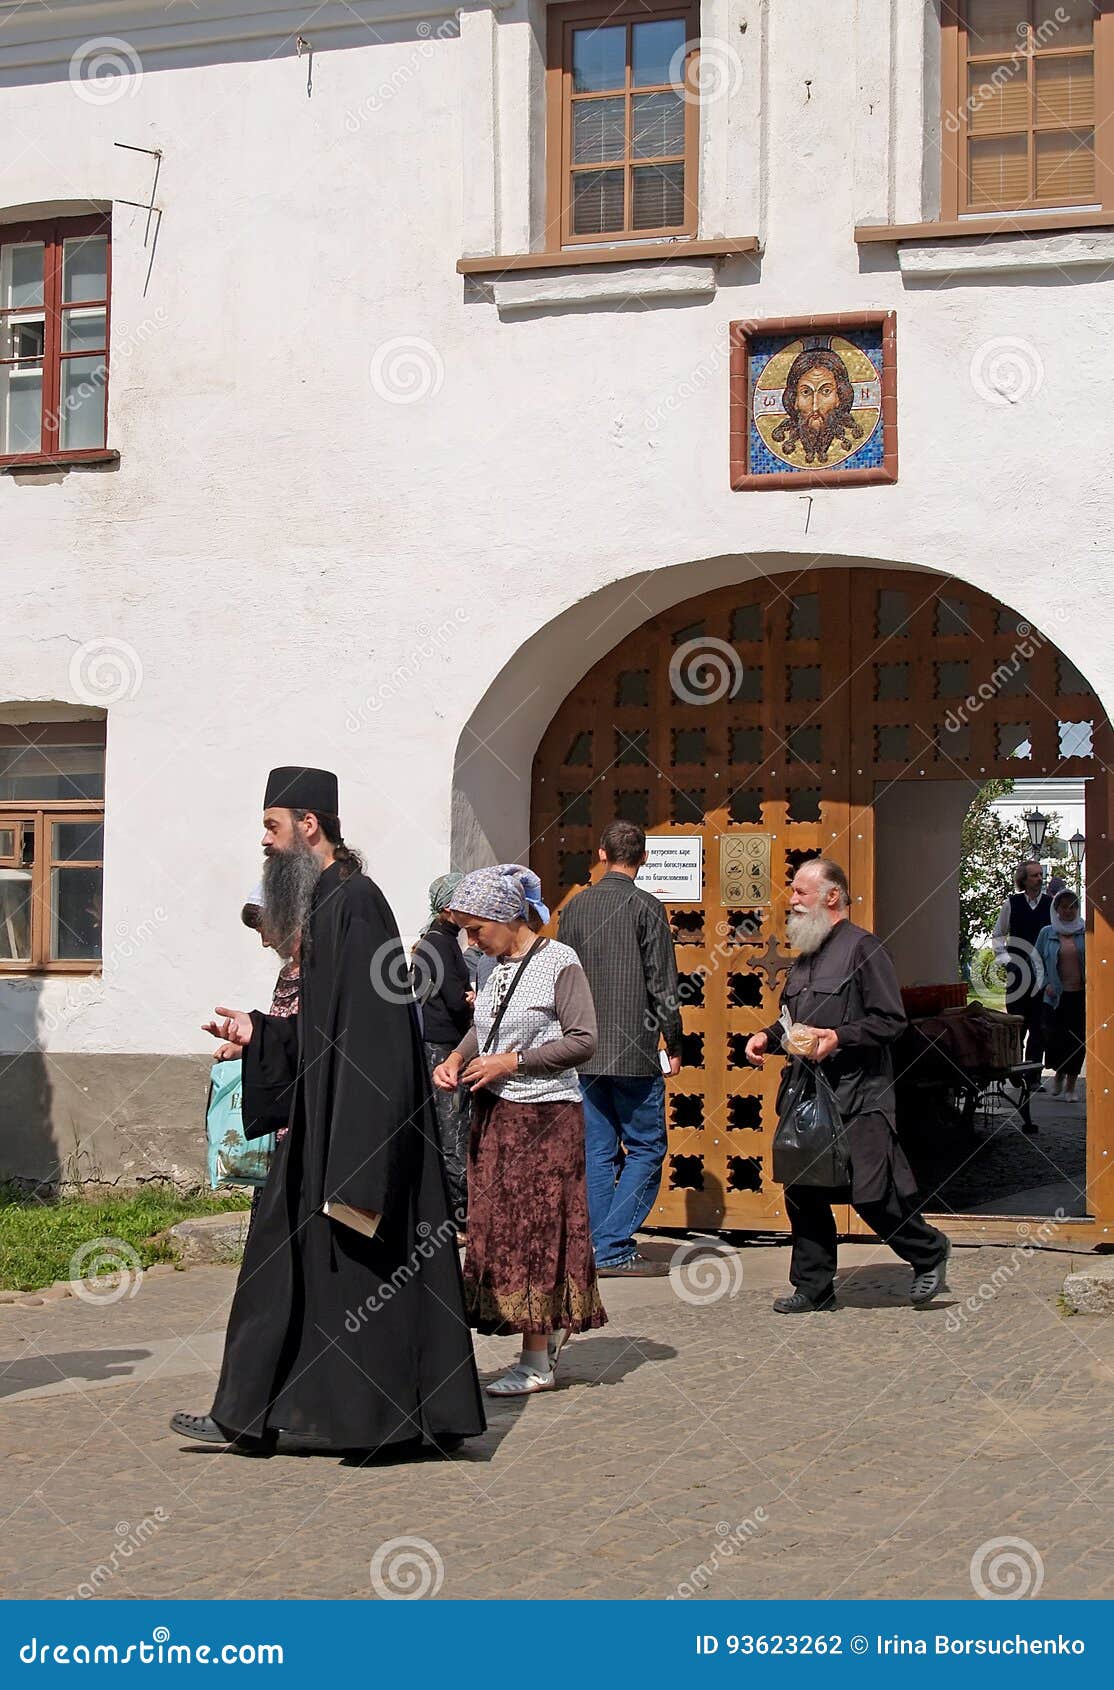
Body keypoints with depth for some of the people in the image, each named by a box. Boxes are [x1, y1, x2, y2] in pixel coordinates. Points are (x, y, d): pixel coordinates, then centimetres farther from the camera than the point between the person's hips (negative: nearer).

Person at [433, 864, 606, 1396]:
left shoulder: (559, 962, -11)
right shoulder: (498, 965, 10)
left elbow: (582, 1040, -15)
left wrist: (510, 1062, -17)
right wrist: (456, 1058, 1)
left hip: (545, 1113, -8)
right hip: (494, 1114, 8)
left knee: (534, 1230, -3)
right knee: (497, 1226, 9)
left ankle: (537, 1363, 4)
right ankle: (552, 1328, 23)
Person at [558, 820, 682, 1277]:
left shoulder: (573, 908, 8)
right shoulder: (645, 906, -7)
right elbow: (662, 983, -8)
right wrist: (674, 1043, 1)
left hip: (585, 1051, 5)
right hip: (635, 1051, -5)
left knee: (599, 1150, 9)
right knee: (646, 1148, 2)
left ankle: (602, 1251, 10)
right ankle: (615, 1249, -4)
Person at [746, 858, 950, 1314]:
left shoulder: (862, 948, -8)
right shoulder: (806, 955, 18)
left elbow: (891, 1021, -13)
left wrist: (838, 1037, -21)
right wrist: (768, 1037, 9)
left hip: (858, 1098, -8)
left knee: (871, 1194, -7)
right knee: (803, 1193, 8)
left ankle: (928, 1253, 18)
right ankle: (814, 1287, 18)